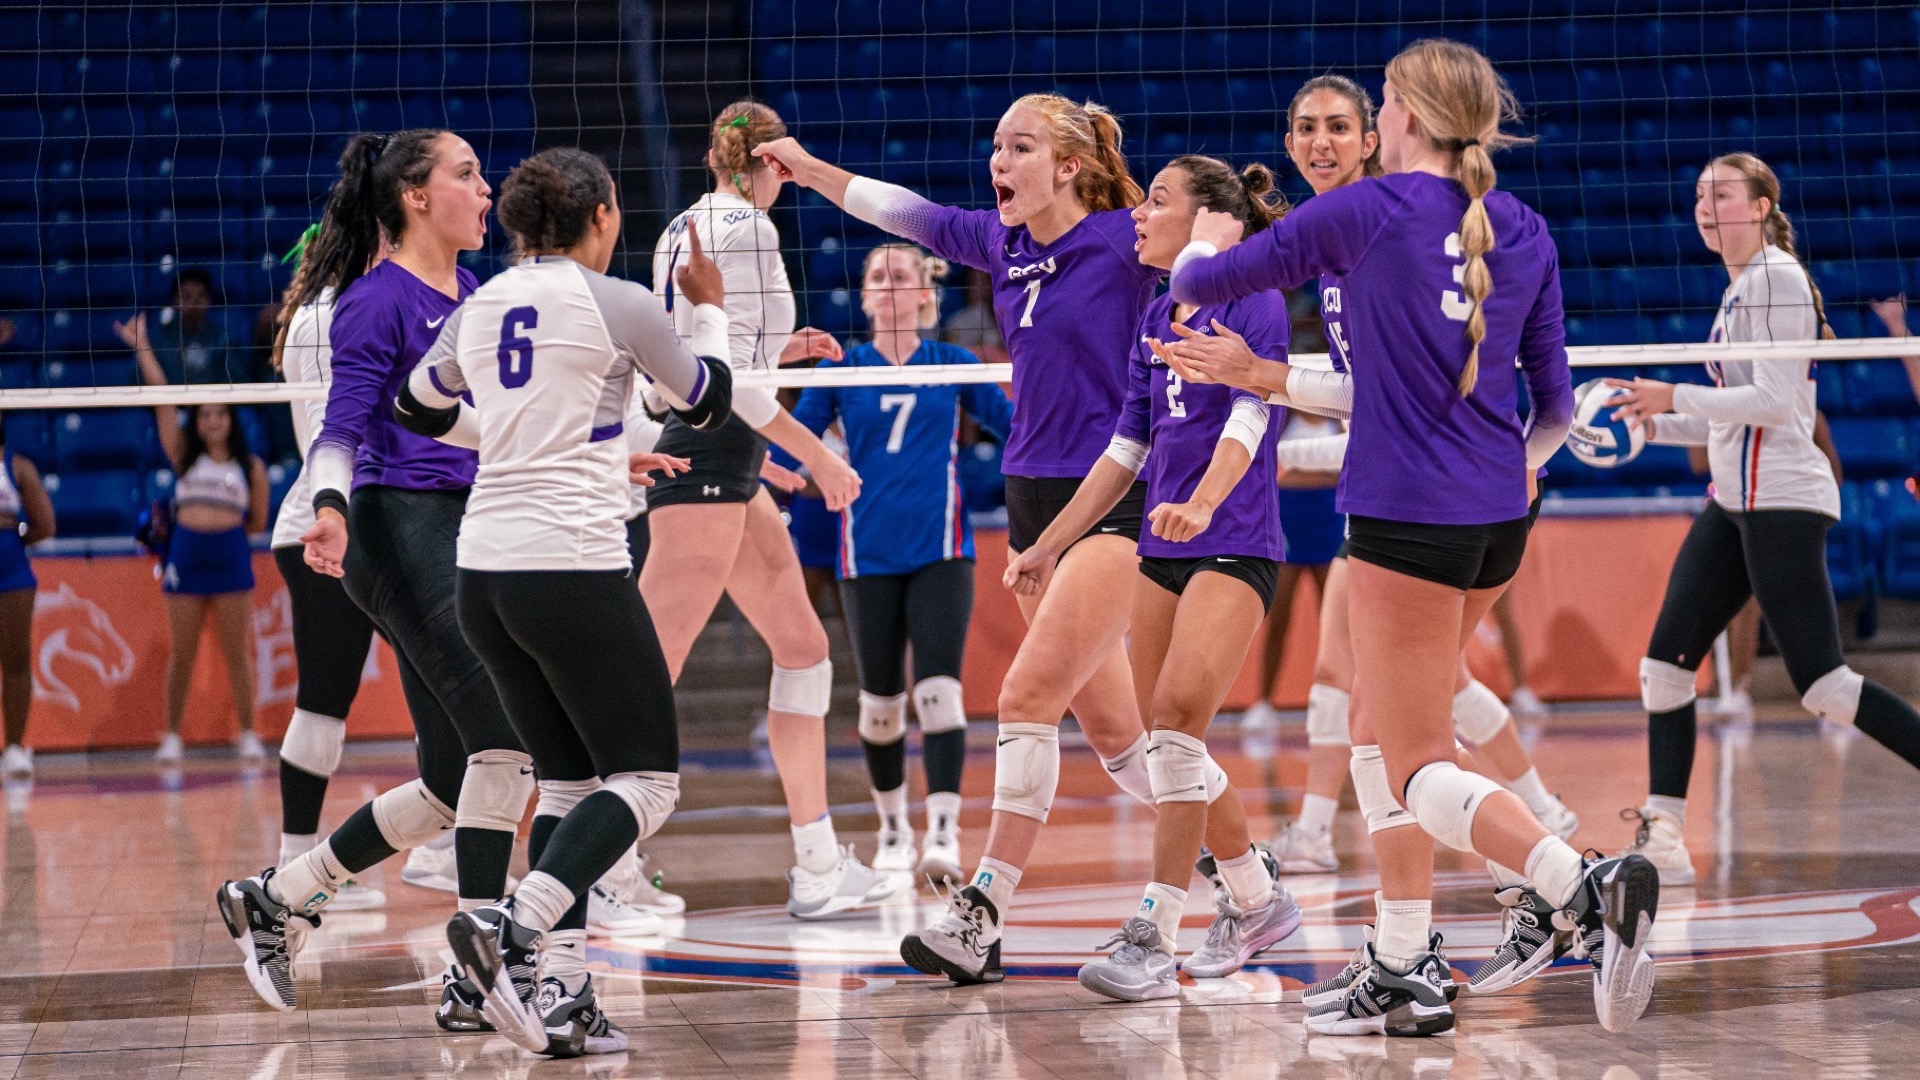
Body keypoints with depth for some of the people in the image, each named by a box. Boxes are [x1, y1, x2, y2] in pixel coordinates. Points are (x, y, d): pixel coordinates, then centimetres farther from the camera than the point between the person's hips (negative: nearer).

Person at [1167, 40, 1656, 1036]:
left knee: (1421, 771, -5)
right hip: (1498, 517, 7)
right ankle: (1401, 971, 17)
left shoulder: (1363, 213, -6)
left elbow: (1200, 283, 4)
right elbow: (1554, 401, 14)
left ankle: (1583, 886, -28)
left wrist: (1209, 244, 28)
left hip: (1407, 515, -7)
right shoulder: (1525, 233, 8)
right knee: (1381, 727, 19)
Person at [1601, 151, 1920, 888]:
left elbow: (1774, 402, -18)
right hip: (1737, 502, 10)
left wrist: (1676, 397, -15)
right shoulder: (1741, 286, 18)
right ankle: (1663, 842, 4)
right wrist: (1656, 424, 17)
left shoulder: (1776, 279, -11)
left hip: (1780, 505, -10)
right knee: (1666, 663, 3)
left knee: (1823, 687, -11)